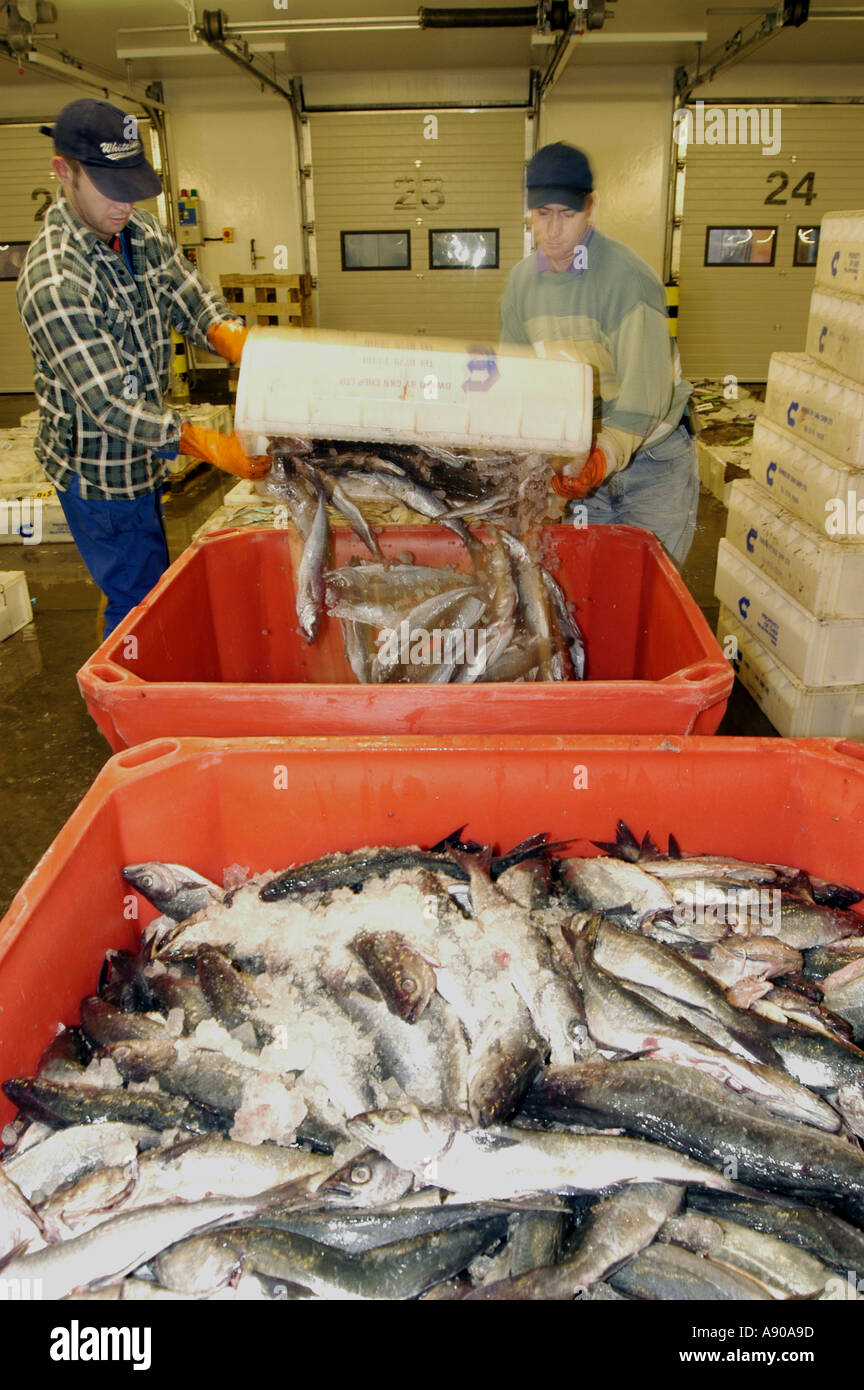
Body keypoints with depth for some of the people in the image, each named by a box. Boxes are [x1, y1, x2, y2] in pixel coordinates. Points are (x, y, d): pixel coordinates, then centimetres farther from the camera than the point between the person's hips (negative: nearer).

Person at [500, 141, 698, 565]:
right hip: (579, 456, 5)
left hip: (652, 457, -5)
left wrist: (606, 456, -40)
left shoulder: (628, 277, -20)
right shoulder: (522, 279, -1)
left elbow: (645, 393, -26)